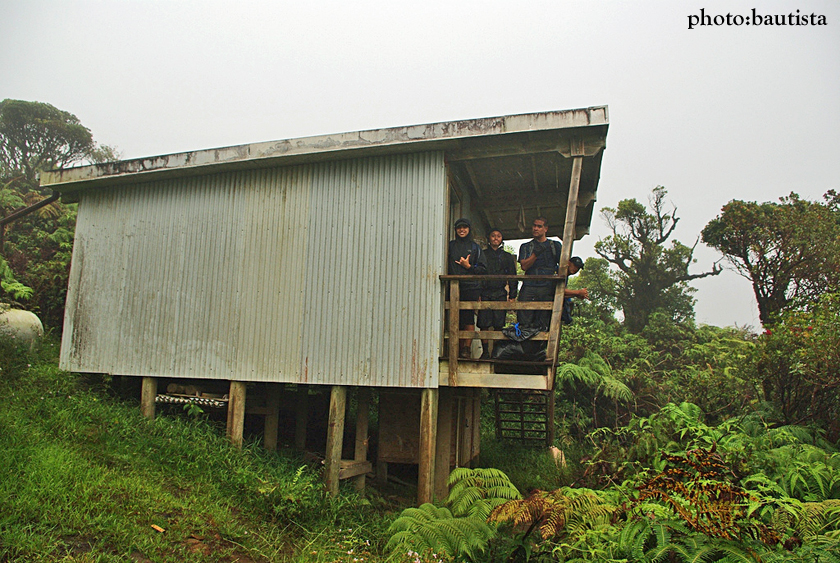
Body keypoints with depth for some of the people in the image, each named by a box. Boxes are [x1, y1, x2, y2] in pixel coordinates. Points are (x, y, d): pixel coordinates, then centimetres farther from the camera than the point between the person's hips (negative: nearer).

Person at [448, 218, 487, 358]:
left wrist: (469, 266, -4)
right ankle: (460, 347, 5)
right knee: (456, 319, -1)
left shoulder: (475, 247, 13)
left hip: (471, 287, -1)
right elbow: (446, 265, 15)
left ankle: (466, 348, -4)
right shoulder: (451, 245, 16)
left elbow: (483, 268, 9)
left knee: (468, 318, -8)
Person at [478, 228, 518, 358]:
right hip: (485, 293, 0)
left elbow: (512, 278, 13)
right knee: (484, 324, -5)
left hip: (500, 294, 0)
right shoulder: (483, 255, 13)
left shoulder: (507, 257, 15)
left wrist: (512, 296, 3)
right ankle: (485, 351, 2)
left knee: (499, 325, -3)